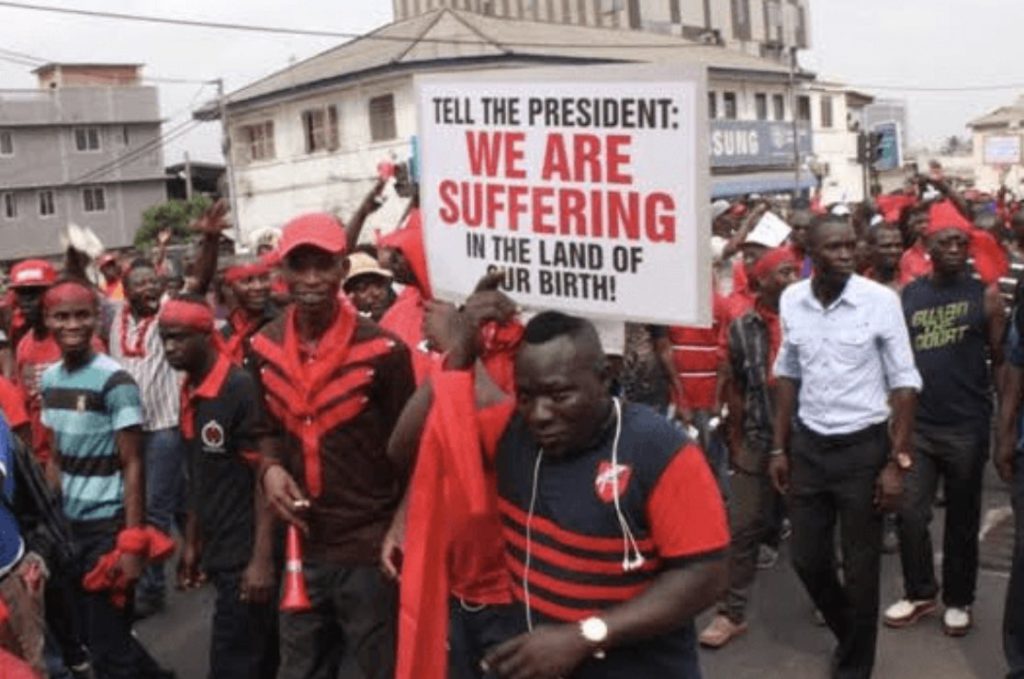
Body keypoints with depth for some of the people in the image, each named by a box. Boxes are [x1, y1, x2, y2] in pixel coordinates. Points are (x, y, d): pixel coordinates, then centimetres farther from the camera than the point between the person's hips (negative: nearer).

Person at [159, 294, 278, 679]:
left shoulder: (242, 390, -16)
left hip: (246, 555, -7)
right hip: (219, 552, 8)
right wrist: (191, 544, 16)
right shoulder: (189, 393, 8)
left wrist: (262, 558, -19)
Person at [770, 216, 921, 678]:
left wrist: (897, 462, -11)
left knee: (860, 570, 7)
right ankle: (849, 634, 41)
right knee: (807, 559, 12)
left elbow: (904, 384, -8)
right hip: (808, 445, 4)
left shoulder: (881, 301, -13)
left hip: (863, 447, -3)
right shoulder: (791, 300, -2)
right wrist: (780, 449, 9)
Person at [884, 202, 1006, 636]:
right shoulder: (907, 296, 4)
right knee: (910, 514, 3)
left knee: (962, 518, 11)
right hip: (917, 425, 2)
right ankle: (919, 593, 23)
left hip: (966, 426, -1)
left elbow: (1000, 359, 0)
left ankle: (958, 599, 27)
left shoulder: (984, 295, -2)